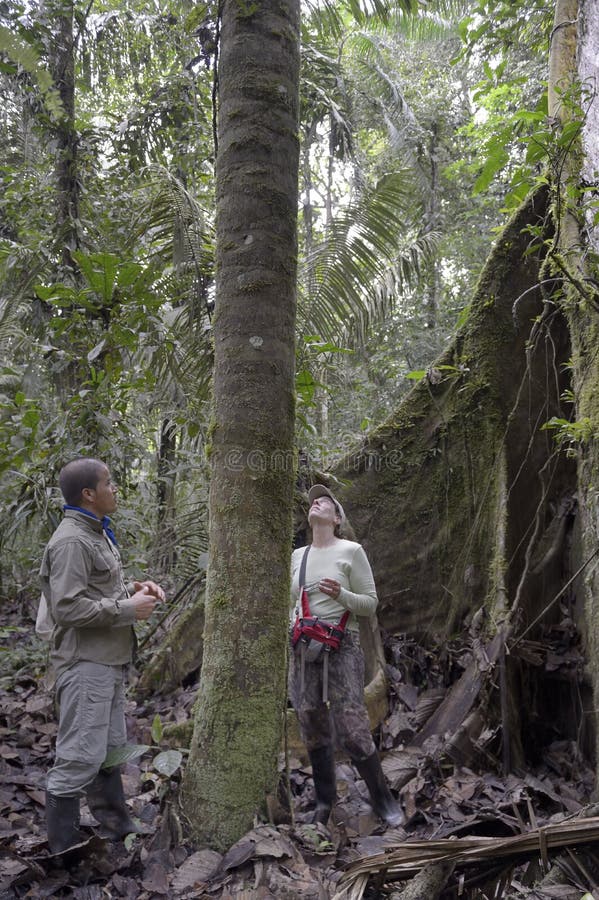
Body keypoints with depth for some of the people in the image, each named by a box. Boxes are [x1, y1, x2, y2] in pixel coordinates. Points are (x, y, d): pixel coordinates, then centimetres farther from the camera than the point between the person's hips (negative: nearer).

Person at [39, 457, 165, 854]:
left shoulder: (98, 534, 14)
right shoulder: (71, 541, -18)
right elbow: (69, 607, -24)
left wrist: (134, 589, 4)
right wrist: (129, 609, -18)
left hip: (110, 661, 10)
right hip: (85, 663, -10)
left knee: (111, 751, 19)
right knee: (80, 757, -2)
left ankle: (119, 829, 33)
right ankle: (65, 851, 12)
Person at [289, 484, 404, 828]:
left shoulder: (351, 551, -3)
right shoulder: (298, 555, 12)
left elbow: (370, 604, -3)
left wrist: (340, 595, -19)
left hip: (341, 647, -5)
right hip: (303, 649, 5)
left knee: (352, 732, -8)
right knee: (314, 732, 9)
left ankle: (382, 797, 15)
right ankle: (325, 801, 28)